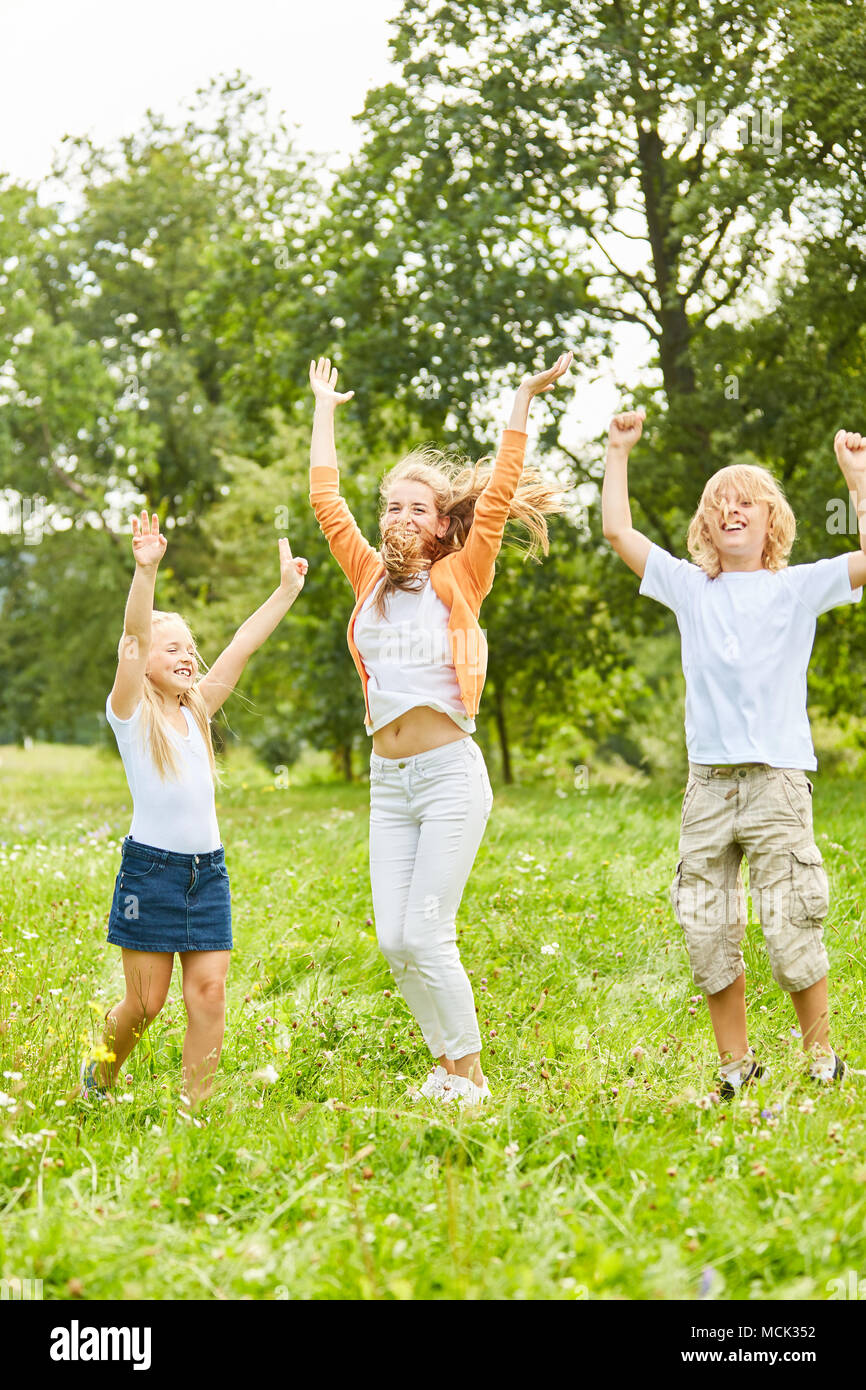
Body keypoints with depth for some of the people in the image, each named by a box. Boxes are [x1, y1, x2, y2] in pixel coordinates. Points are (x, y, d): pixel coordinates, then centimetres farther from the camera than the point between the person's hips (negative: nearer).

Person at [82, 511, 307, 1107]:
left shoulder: (197, 711, 13)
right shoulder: (130, 714, -3)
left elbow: (242, 646, 9)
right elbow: (134, 637, -18)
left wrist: (287, 590, 3)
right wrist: (146, 571, -32)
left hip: (208, 869, 5)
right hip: (151, 867, -5)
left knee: (209, 990, -3)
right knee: (146, 1000, 1)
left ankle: (196, 1106, 6)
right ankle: (103, 1068, 29)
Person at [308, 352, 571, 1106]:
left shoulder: (458, 579, -1)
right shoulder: (372, 578, 10)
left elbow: (496, 499, -8)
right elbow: (326, 500, 15)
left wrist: (523, 401, -9)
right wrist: (325, 410, 22)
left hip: (450, 774, -5)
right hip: (388, 781, 5)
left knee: (426, 936, -9)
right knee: (394, 942, 2)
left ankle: (471, 1077, 5)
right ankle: (446, 1066, 17)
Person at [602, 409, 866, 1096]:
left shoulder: (798, 588, 6)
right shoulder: (691, 588, 14)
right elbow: (618, 530, 12)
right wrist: (619, 452, 12)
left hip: (778, 781, -3)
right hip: (708, 782, 3)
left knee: (794, 934, -5)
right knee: (707, 936, 4)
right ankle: (737, 1062, 18)